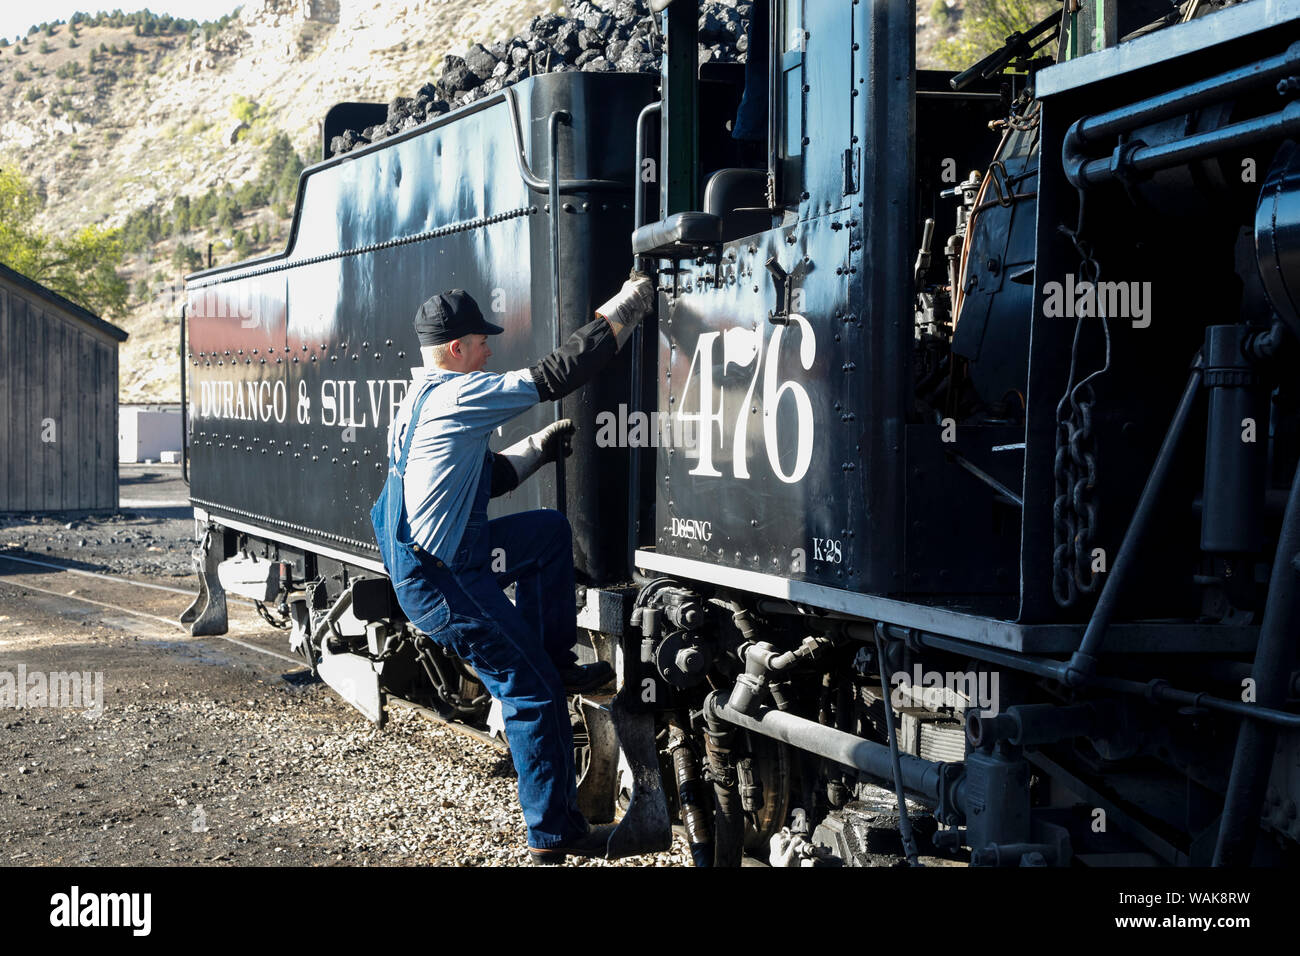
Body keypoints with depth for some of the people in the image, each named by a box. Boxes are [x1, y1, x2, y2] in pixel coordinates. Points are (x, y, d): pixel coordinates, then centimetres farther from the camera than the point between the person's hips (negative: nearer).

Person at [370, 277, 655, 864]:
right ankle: (550, 841, 3)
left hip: (432, 562, 10)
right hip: (443, 582, -10)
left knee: (550, 530, 21)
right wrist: (626, 307, -8)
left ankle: (557, 661, 20)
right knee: (531, 693, -4)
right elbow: (557, 375, -15)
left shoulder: (421, 404, 17)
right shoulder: (458, 395, -15)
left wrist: (542, 446, 22)